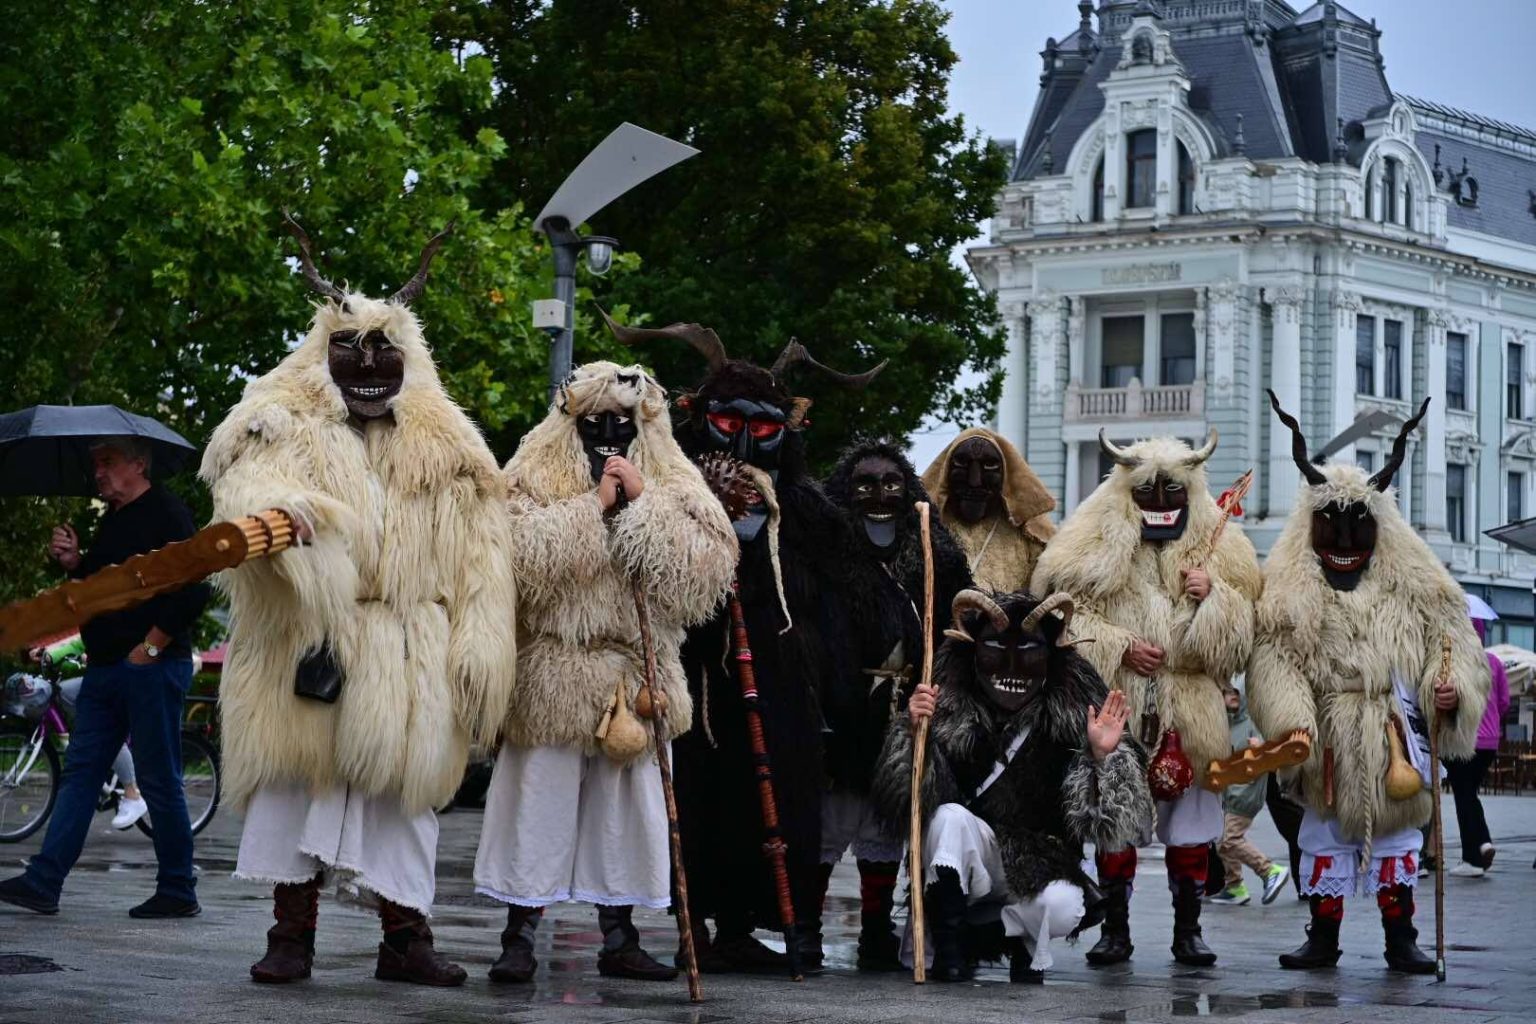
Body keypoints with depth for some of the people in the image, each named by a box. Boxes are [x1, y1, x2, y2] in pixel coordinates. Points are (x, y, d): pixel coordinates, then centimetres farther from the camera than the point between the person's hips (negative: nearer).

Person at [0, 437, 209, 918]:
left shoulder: (166, 514, -10)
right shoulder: (112, 521, 18)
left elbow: (192, 590, -18)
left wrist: (150, 648, -17)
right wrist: (73, 562, 6)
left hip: (151, 669, -9)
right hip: (104, 669, 9)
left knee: (160, 782, -3)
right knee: (80, 773, 5)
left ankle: (178, 892, 6)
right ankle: (43, 882, 3)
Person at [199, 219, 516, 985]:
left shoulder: (447, 450, 11)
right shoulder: (287, 426, 6)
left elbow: (480, 564, 6)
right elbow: (246, 479, -15)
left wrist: (479, 654, -4)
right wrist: (274, 502, -39)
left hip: (407, 661, 1)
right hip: (301, 635, -1)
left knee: (399, 789, 5)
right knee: (295, 776, 0)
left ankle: (404, 936, 12)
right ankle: (291, 931, 8)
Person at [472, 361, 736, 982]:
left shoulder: (672, 484, 9)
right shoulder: (535, 476, 2)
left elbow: (710, 565, -6)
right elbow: (520, 555, -16)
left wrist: (644, 502, -12)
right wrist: (594, 505, -15)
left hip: (636, 675, 3)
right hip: (553, 670, -3)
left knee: (626, 804, 9)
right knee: (542, 799, -1)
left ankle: (619, 936, 19)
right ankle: (520, 935, 7)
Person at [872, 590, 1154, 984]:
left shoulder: (1070, 720, -6)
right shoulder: (949, 713, -8)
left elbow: (1101, 823, -12)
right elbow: (900, 800, -13)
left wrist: (1103, 756, -28)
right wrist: (915, 733, -27)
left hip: (1040, 868, 0)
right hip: (962, 865, 0)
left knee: (1063, 906, -31)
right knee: (951, 816, -29)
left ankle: (1021, 939, 6)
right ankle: (948, 947, -15)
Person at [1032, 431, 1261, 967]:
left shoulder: (1219, 547, 8)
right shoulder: (1095, 543, 2)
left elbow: (1239, 635, 8)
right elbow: (1068, 615, -3)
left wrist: (1212, 595, -10)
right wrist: (1120, 646, -14)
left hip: (1190, 711, 1)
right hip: (1115, 709, -1)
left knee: (1191, 829, 5)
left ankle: (1188, 930, 16)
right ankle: (1114, 928, 14)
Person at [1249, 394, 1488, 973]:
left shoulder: (1414, 583, 1)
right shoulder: (1289, 589, -3)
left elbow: (1452, 637, 2)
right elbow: (1274, 660, -9)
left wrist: (1452, 686, -17)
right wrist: (1291, 720, -22)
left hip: (1395, 738, 1)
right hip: (1328, 746, 0)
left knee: (1397, 834, 6)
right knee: (1324, 834, 8)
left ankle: (1400, 939, 14)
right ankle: (1323, 937, 18)